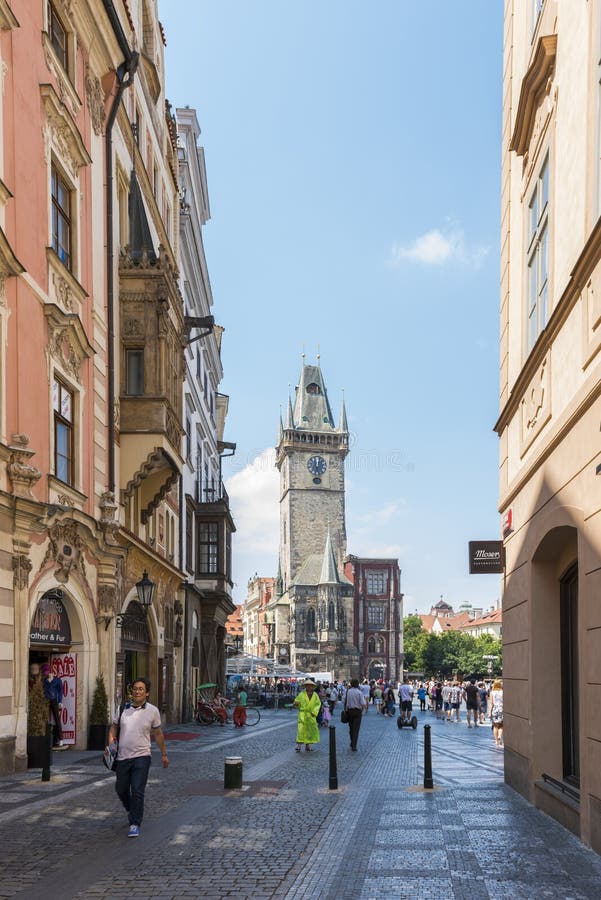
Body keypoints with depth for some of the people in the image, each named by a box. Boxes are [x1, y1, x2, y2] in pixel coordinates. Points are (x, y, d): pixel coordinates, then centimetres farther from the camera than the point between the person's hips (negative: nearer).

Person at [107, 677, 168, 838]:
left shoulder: (152, 711, -3)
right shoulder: (123, 708, 2)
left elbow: (158, 734, 8)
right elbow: (114, 727, 14)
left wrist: (164, 754, 12)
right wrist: (111, 741, -4)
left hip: (141, 757, -4)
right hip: (123, 756, 4)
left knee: (137, 791, -10)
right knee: (121, 789, 16)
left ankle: (135, 824, 0)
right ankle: (132, 811, 44)